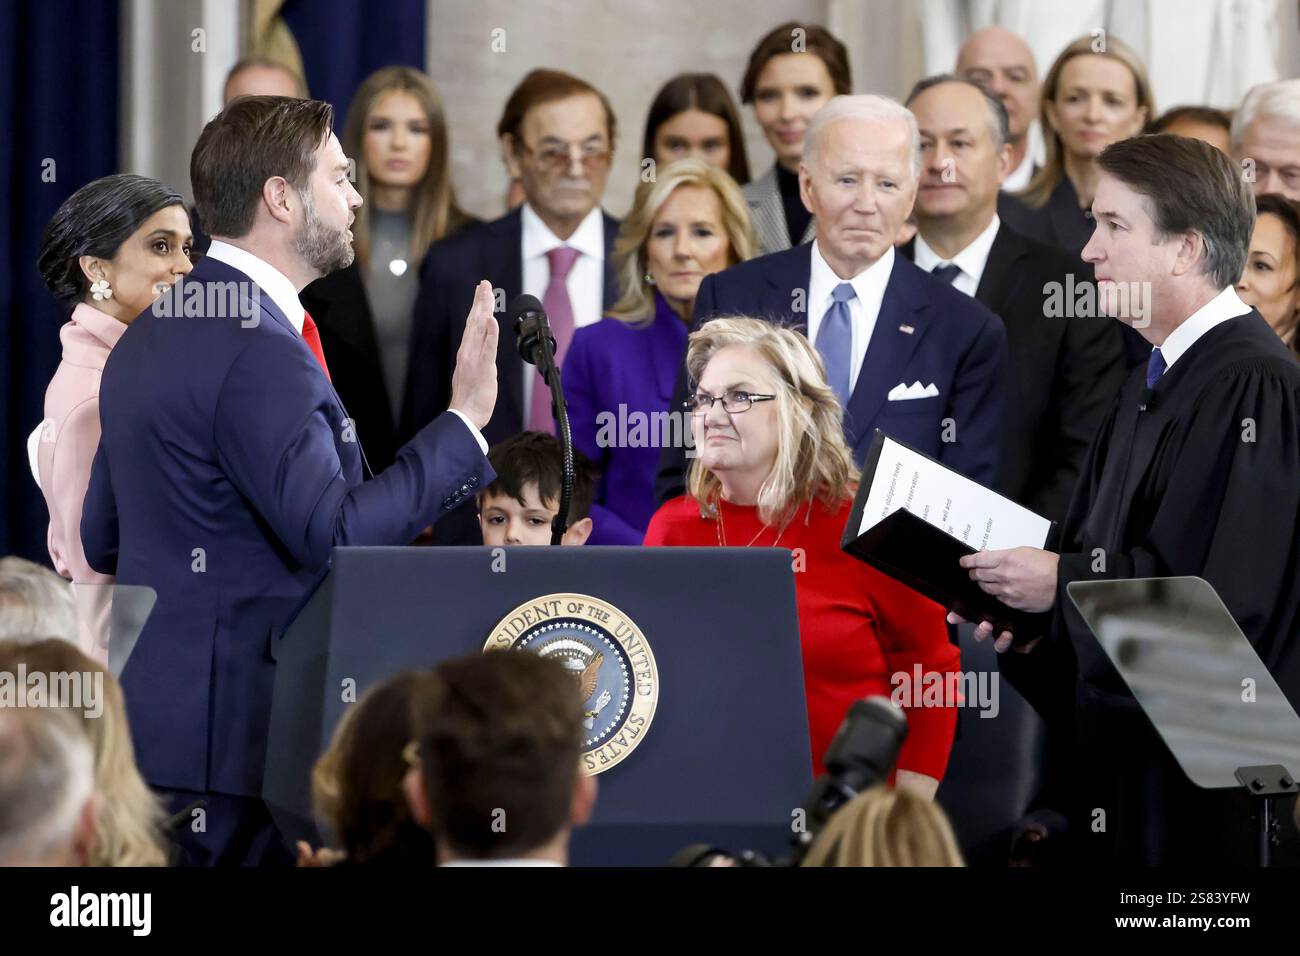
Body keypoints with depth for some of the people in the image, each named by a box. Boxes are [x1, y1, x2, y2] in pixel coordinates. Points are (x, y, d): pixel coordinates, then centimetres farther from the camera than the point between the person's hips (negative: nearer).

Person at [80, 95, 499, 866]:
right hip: (235, 734, -10)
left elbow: (103, 540, 19)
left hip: (155, 709, 10)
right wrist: (465, 420, -17)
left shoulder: (149, 335, 14)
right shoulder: (261, 352, -18)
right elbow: (332, 536, -23)